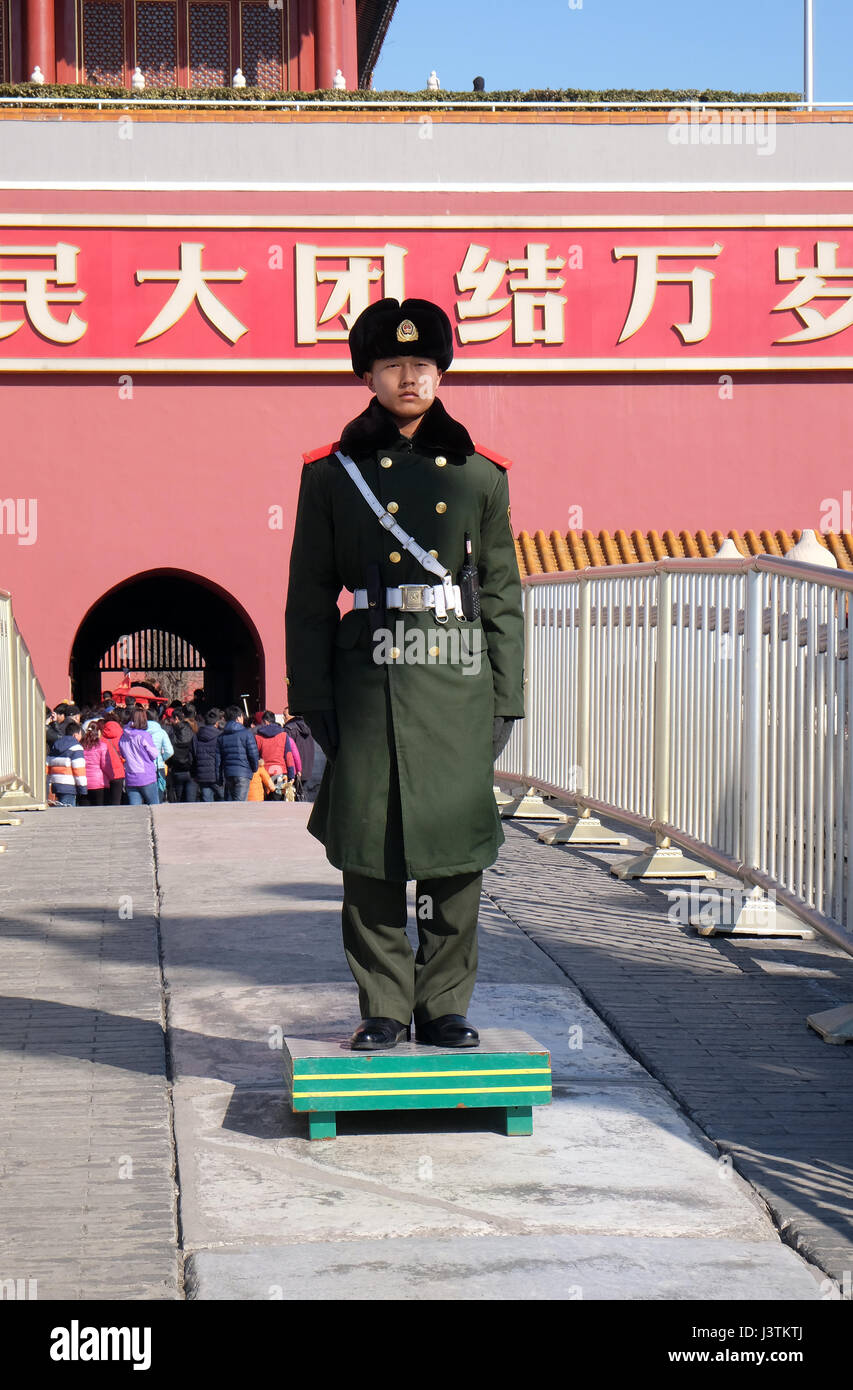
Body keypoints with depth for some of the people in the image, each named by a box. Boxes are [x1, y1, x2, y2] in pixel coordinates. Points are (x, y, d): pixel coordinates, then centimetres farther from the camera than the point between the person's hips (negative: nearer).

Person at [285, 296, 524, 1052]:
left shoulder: (479, 475, 9)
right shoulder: (332, 474, 5)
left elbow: (503, 593, 9)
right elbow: (309, 595, 5)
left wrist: (506, 698, 4)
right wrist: (312, 698, -2)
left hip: (457, 679, 1)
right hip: (368, 683, -1)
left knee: (457, 846, 2)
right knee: (370, 849, 1)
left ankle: (445, 1006, 14)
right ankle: (383, 1009, 12)